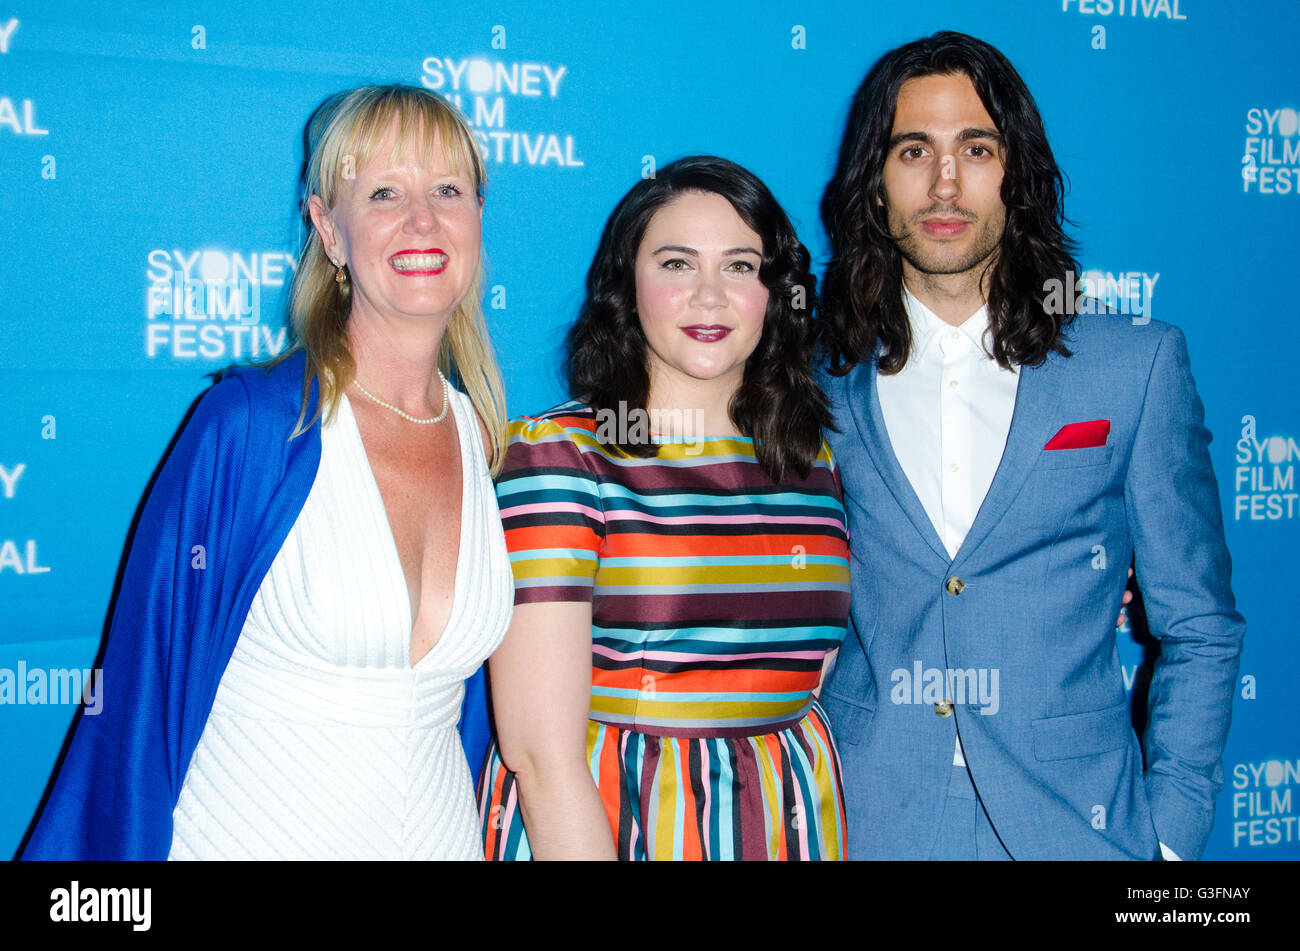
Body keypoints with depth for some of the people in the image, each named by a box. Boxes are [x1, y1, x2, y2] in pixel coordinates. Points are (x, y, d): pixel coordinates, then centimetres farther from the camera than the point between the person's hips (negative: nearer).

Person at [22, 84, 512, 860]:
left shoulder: (491, 447, -1)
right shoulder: (247, 428, -15)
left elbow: (483, 710, 9)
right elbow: (147, 685, -10)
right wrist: (123, 849, -9)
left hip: (441, 832, 4)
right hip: (242, 833, -4)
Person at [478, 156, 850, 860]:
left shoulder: (813, 463, 4)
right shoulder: (556, 456, -13)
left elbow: (816, 681, 9)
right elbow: (540, 751, -18)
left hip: (784, 823, 5)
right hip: (587, 824, -5)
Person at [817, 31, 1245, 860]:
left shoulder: (1140, 366, 0)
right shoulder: (820, 385, 1)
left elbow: (1200, 632, 3)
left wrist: (1170, 832, -4)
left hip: (1077, 823, 0)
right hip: (858, 824, 1)